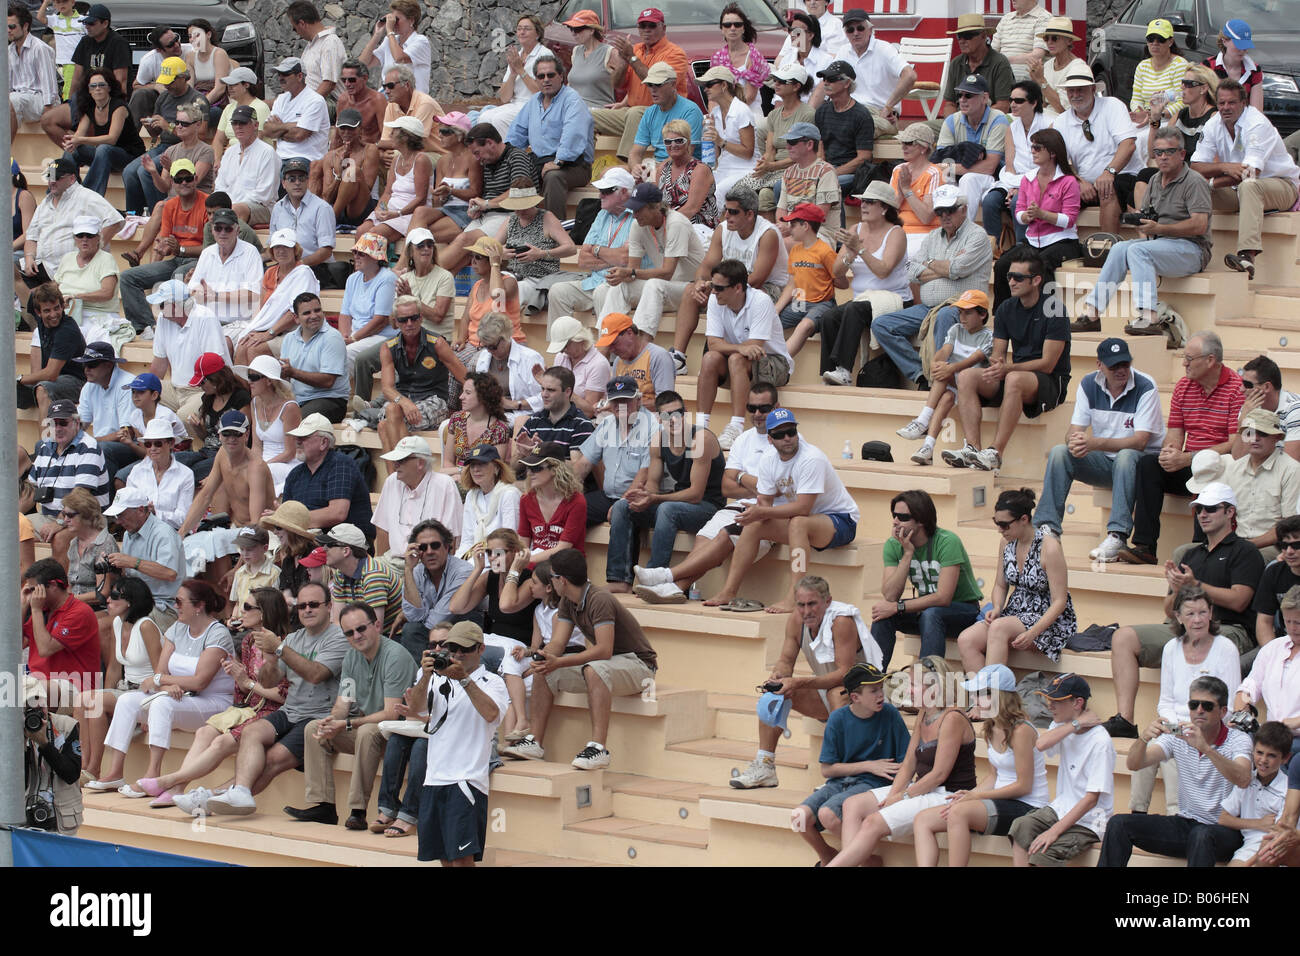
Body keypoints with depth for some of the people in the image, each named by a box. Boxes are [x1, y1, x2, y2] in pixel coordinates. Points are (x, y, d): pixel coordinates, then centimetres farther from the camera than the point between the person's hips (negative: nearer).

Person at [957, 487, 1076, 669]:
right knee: (965, 640, -21)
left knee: (999, 627, -36)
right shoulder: (1007, 543, 4)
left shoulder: (1049, 547, -16)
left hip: (1049, 620, -7)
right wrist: (997, 609, -5)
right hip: (1015, 614, 7)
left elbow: (1059, 602, -16)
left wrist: (1032, 633, -28)